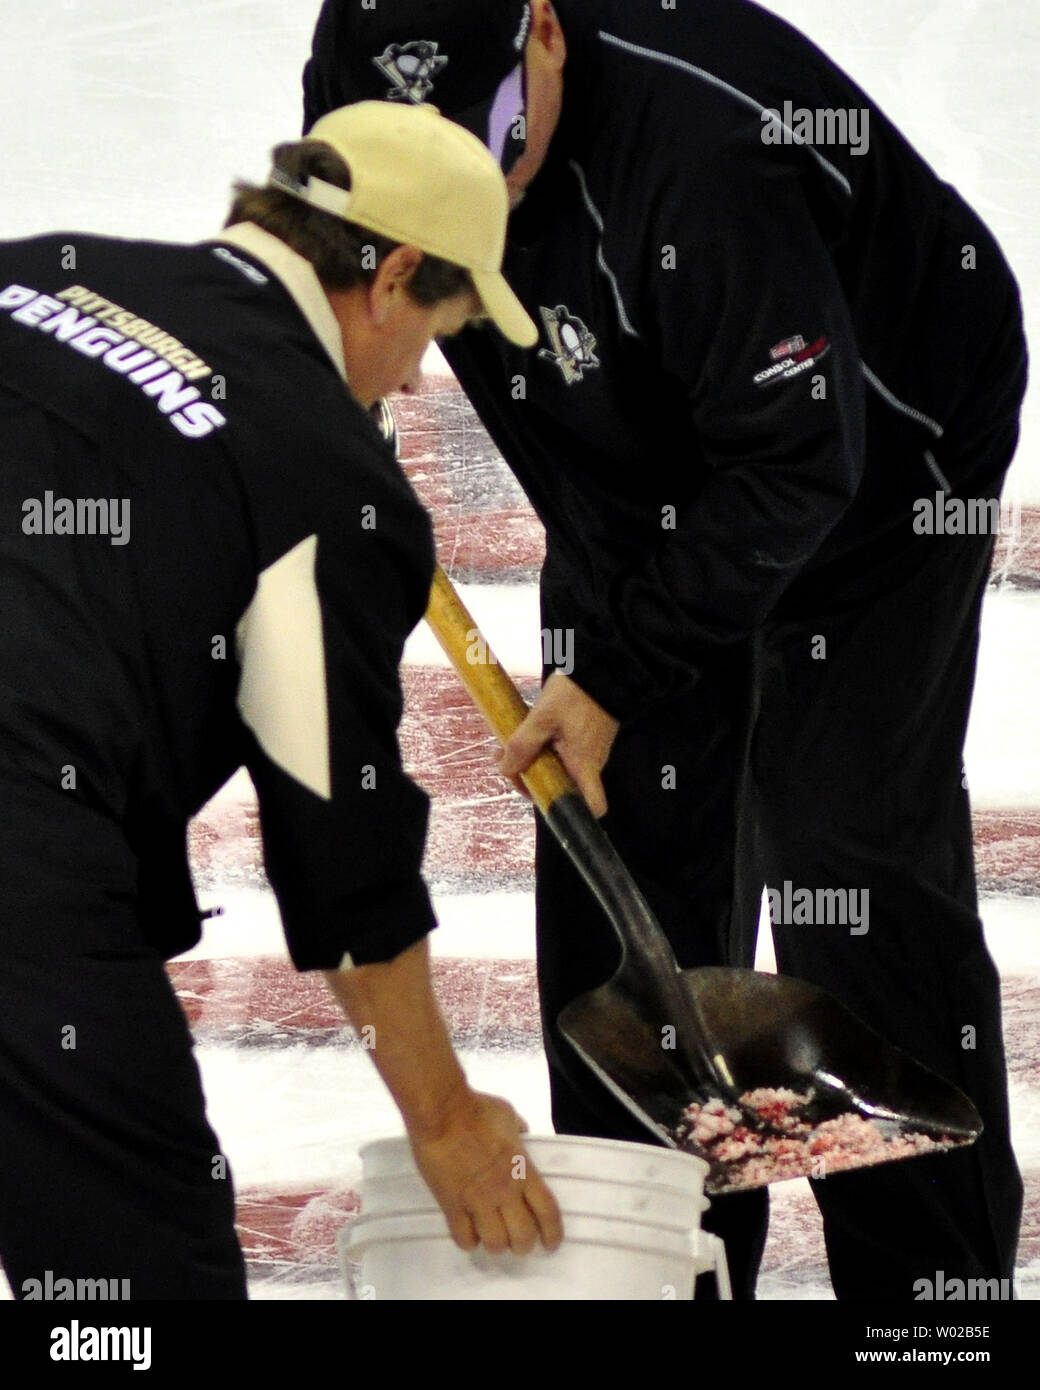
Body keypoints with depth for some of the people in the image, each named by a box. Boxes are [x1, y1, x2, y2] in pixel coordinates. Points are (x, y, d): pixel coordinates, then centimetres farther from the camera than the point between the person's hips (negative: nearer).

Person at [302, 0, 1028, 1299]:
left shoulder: (711, 142, -39)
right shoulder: (367, 105, -17)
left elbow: (797, 466, -33)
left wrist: (616, 676, -28)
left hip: (876, 473, -7)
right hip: (636, 486, 7)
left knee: (847, 863, -11)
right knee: (623, 857, 3)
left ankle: (934, 1285, -4)